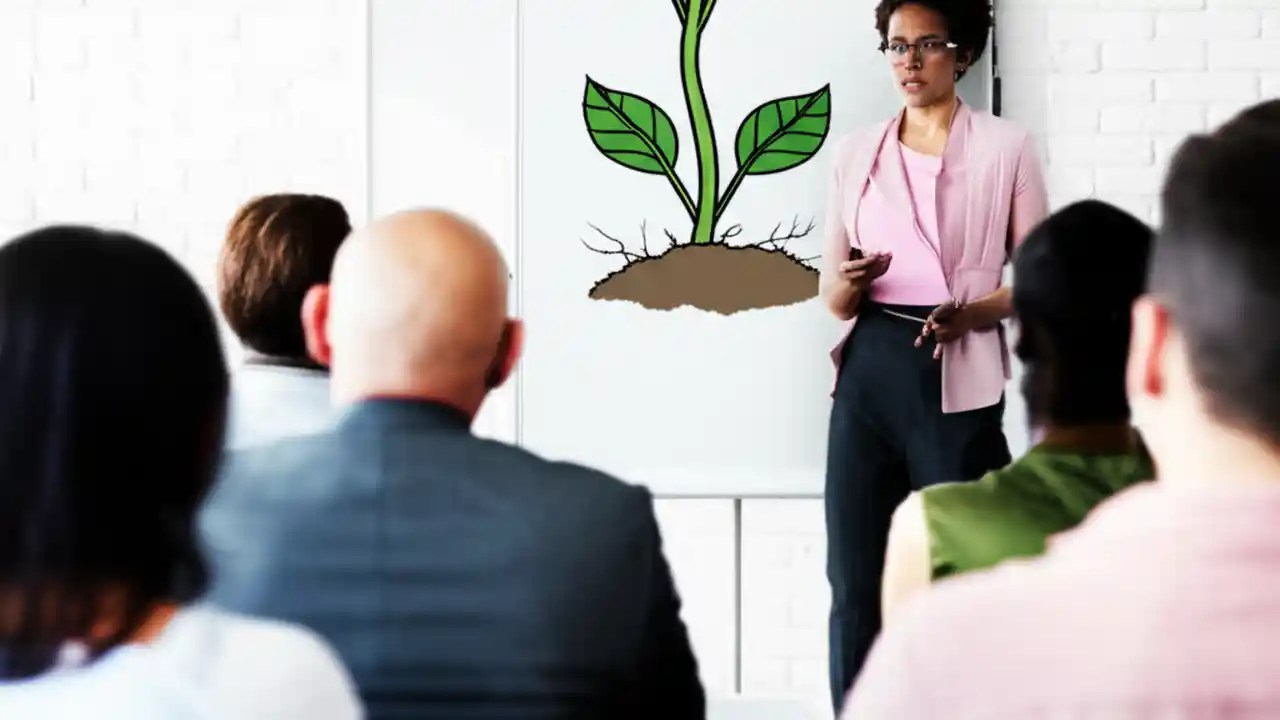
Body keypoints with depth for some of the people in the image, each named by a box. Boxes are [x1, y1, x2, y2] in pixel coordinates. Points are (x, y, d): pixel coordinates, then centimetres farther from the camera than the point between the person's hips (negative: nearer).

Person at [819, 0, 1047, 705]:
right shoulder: (857, 151, 12)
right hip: (870, 372, 3)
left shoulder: (1005, 147, 2)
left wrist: (973, 312, -15)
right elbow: (830, 292, 12)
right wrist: (849, 285, -11)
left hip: (957, 378, -3)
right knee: (855, 580, 2)